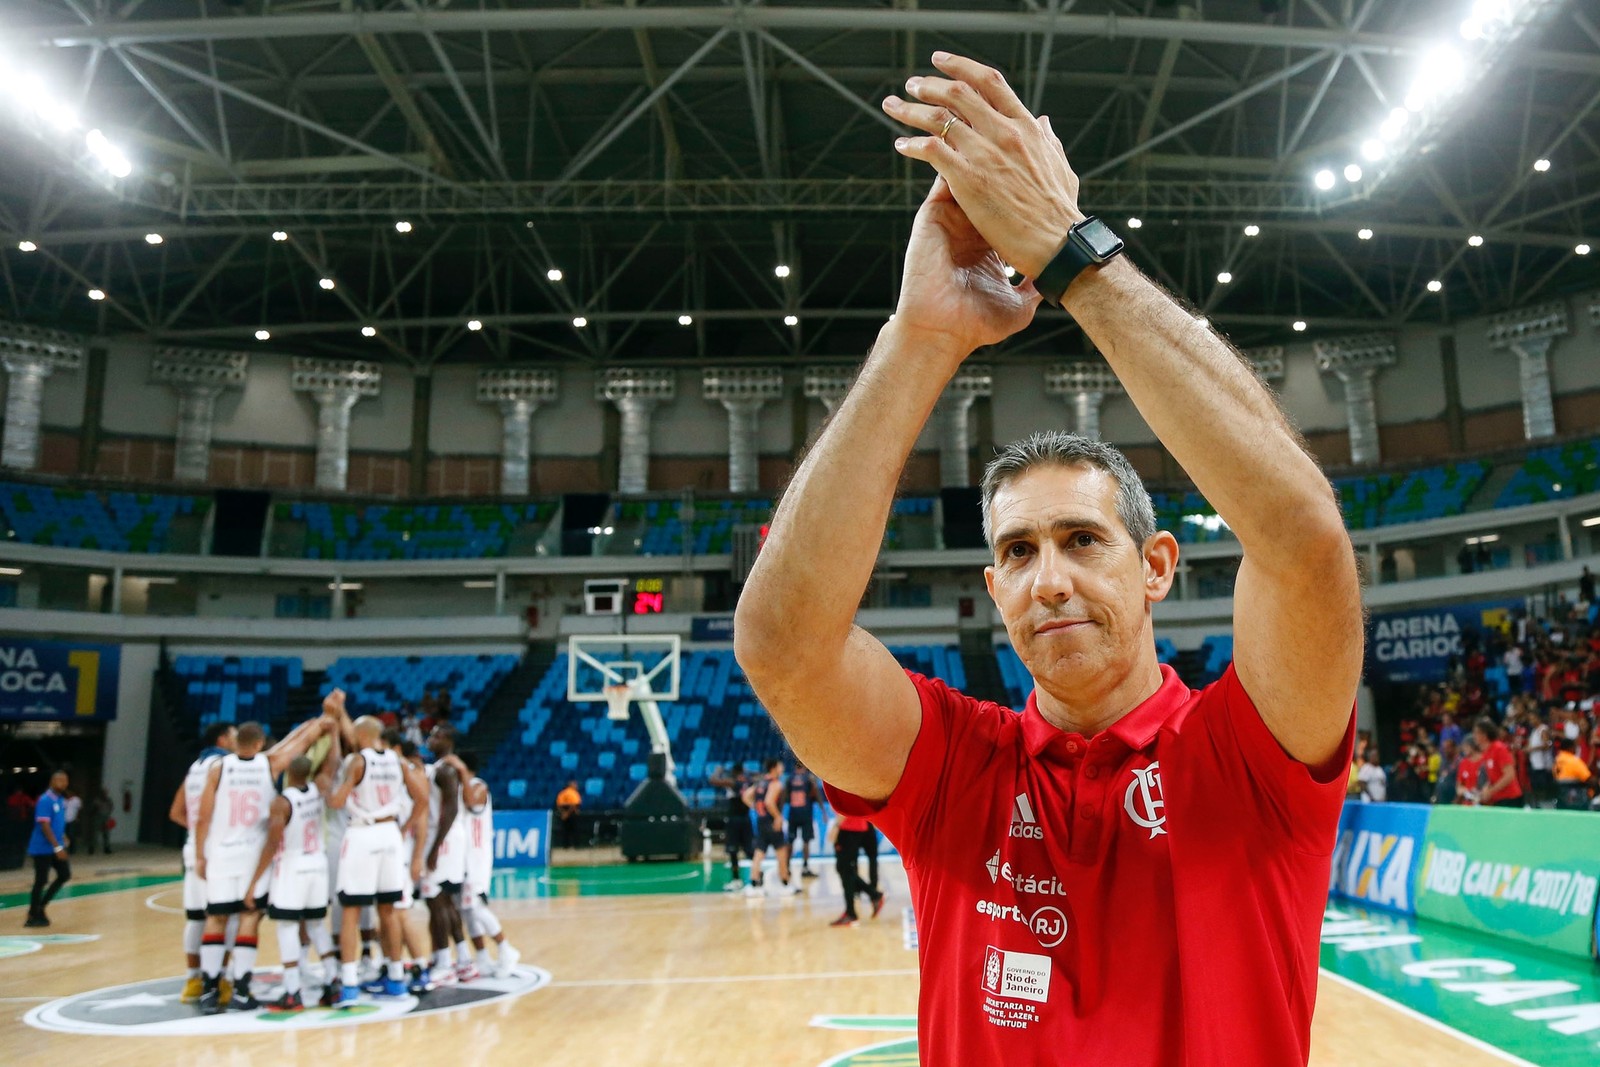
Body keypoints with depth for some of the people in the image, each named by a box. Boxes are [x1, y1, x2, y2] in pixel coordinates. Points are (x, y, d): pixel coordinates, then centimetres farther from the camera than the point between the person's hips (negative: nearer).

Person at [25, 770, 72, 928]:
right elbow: (45, 826, -23)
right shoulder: (45, 800, -18)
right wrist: (57, 847, -25)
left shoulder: (61, 800, 9)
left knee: (65, 875, 8)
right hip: (43, 848, -9)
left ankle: (41, 906, 20)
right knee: (41, 881, -3)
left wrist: (64, 839, 13)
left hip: (56, 847, 9)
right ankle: (32, 916, 9)